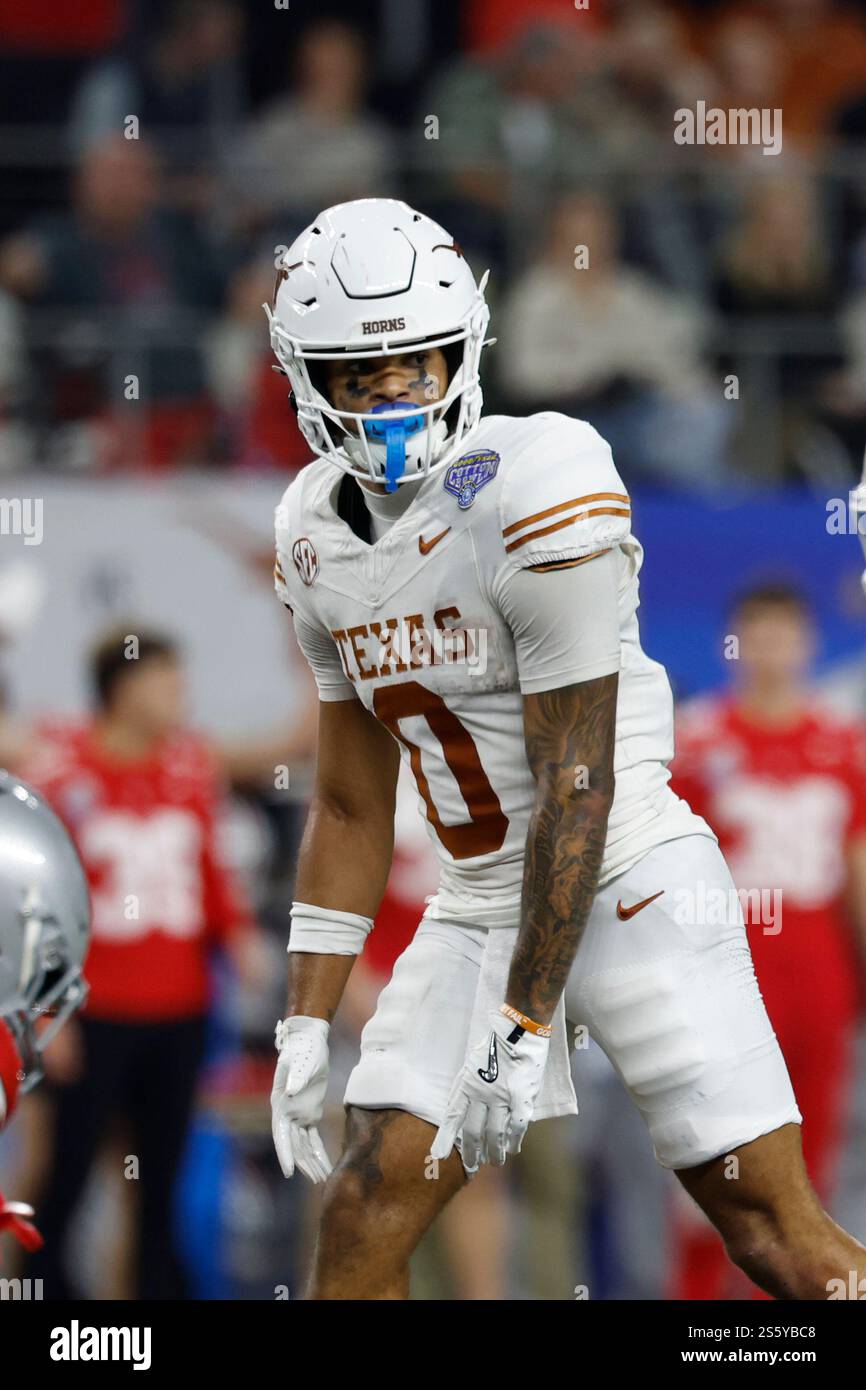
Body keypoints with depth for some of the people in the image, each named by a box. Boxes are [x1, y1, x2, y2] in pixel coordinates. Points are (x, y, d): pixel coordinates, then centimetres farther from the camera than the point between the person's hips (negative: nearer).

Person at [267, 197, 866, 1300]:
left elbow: (576, 788, -19)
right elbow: (351, 805, 13)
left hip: (628, 889, -6)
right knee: (361, 1226, -2)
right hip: (476, 909, 7)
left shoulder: (534, 494, -19)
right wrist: (306, 1020, 7)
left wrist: (522, 1027, -19)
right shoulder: (318, 535, 5)